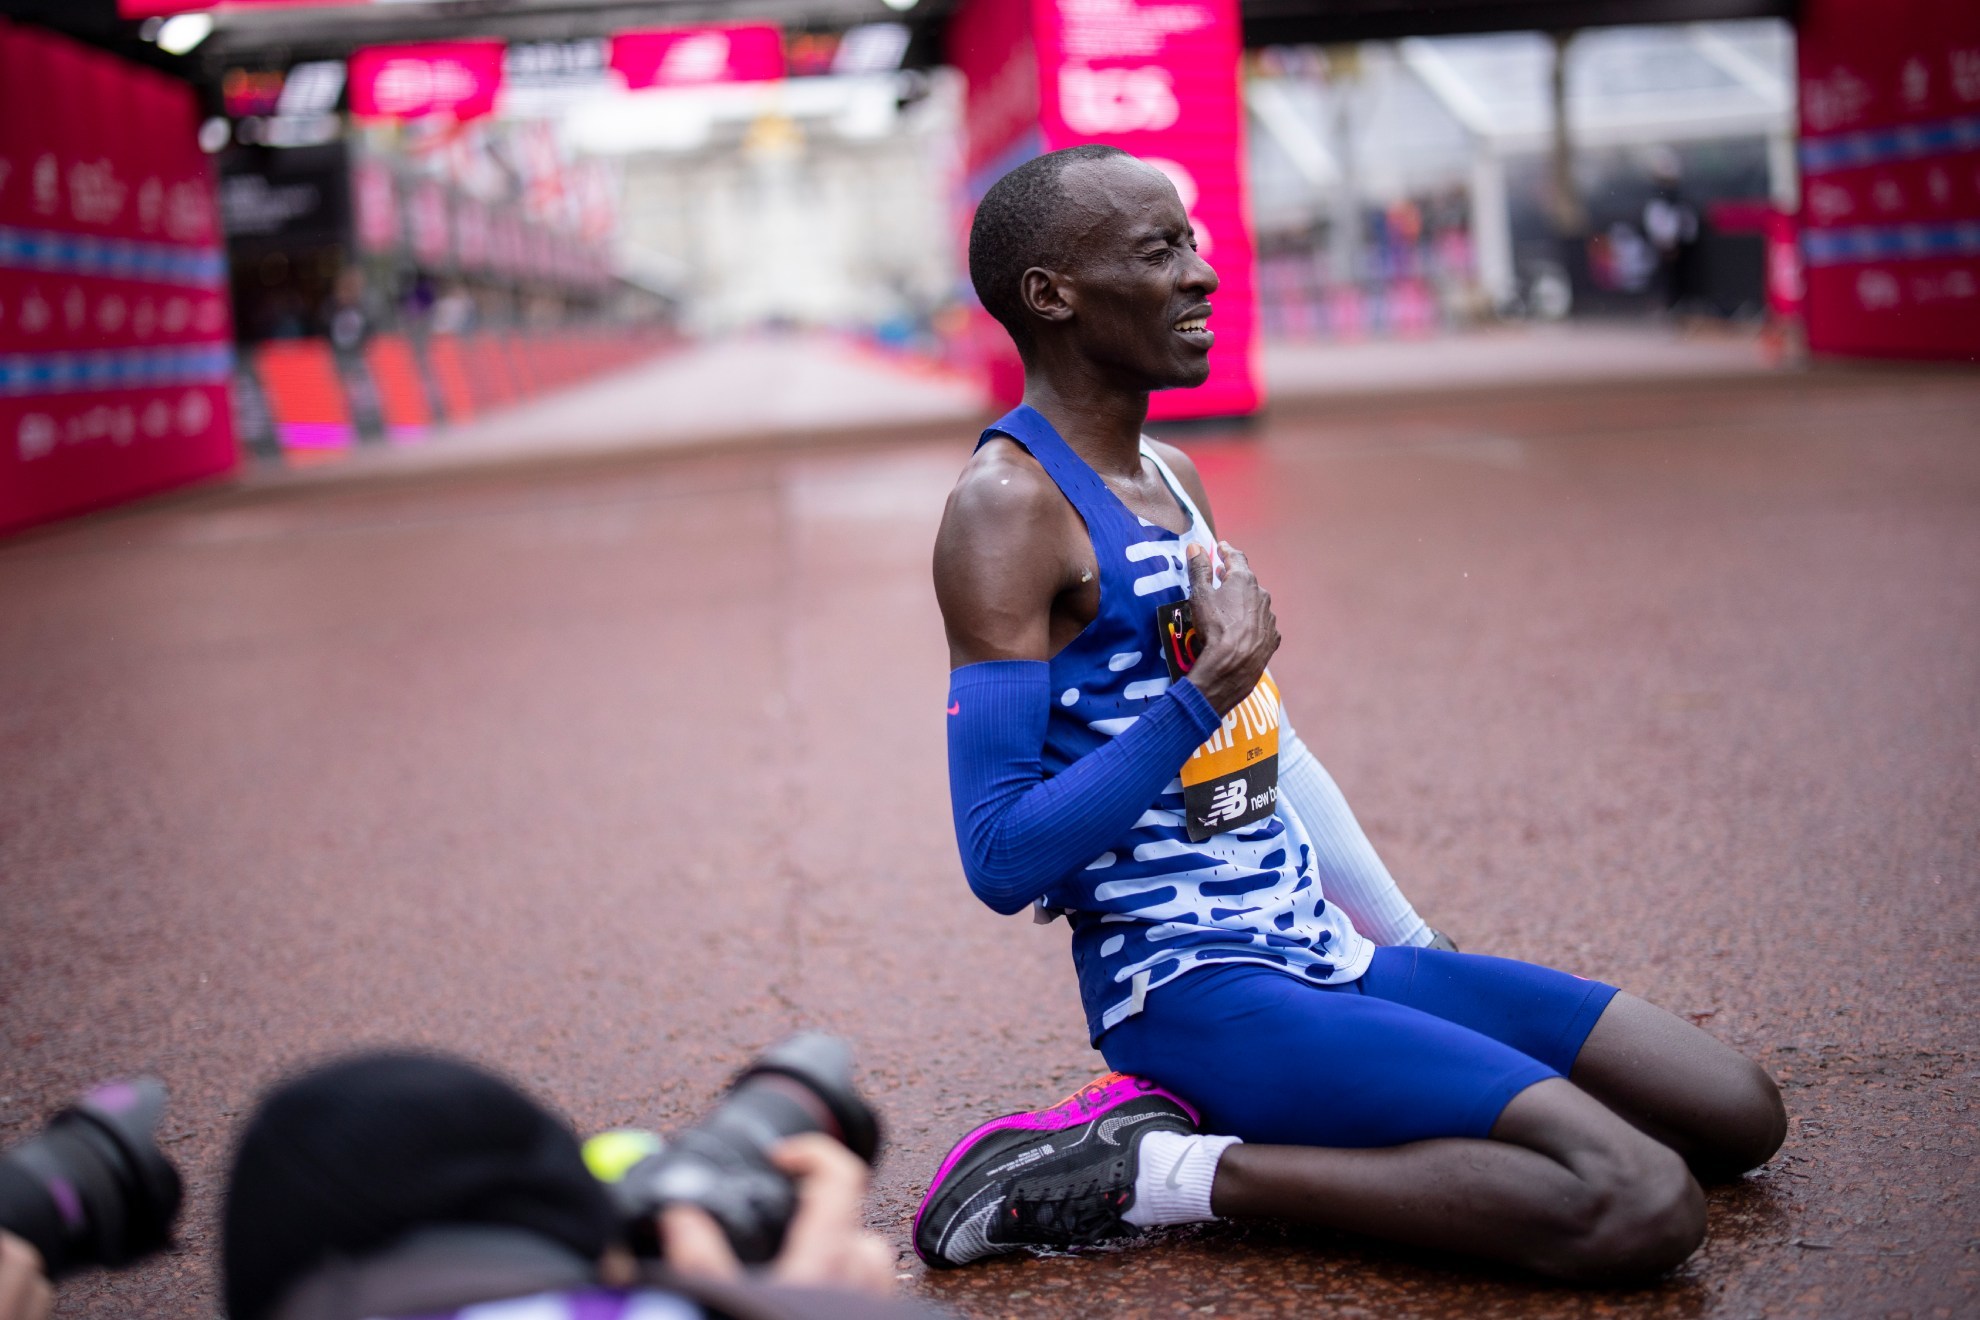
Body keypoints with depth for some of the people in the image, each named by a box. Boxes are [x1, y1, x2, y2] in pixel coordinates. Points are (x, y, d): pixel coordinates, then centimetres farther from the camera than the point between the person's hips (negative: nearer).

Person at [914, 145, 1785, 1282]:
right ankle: (1155, 1173, -12)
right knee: (1642, 1211, -22)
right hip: (1193, 992, -9)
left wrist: (1415, 945, 22)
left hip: (1330, 955, 9)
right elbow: (1003, 861, -20)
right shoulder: (1008, 511, -13)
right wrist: (1199, 699, -25)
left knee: (1739, 1116, 6)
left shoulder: (1176, 478, 16)